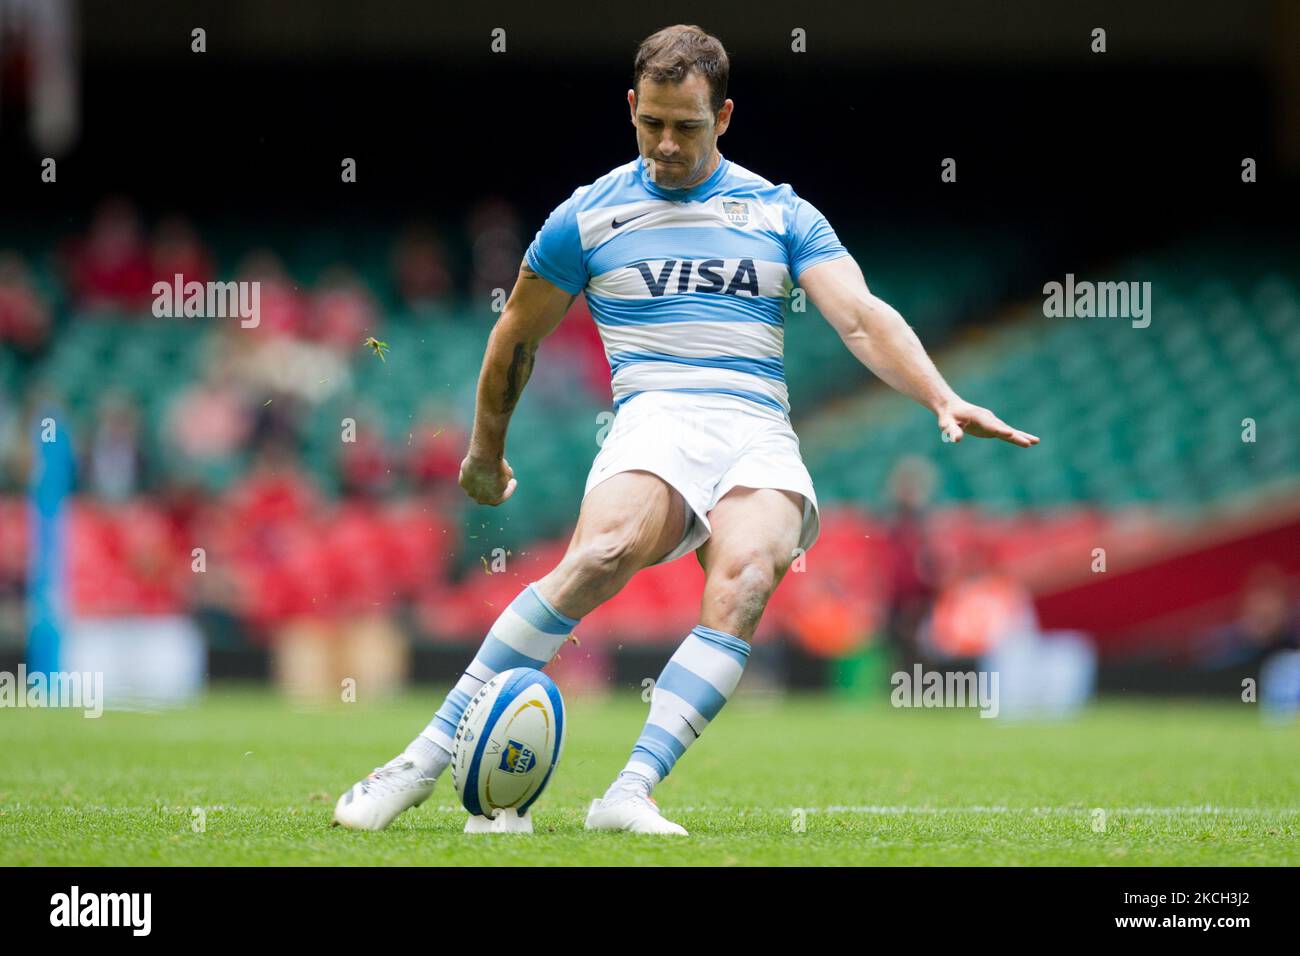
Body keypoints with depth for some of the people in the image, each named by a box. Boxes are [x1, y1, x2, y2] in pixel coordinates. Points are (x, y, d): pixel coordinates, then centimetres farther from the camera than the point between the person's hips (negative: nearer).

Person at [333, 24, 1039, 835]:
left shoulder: (781, 213, 15)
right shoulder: (590, 216, 13)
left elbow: (862, 319, 5)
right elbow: (518, 336, 25)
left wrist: (944, 400, -11)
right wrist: (485, 454, 32)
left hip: (761, 434, 2)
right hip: (657, 419, -2)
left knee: (746, 577, -33)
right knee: (607, 552, -34)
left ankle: (631, 793, -38)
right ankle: (428, 759, -32)